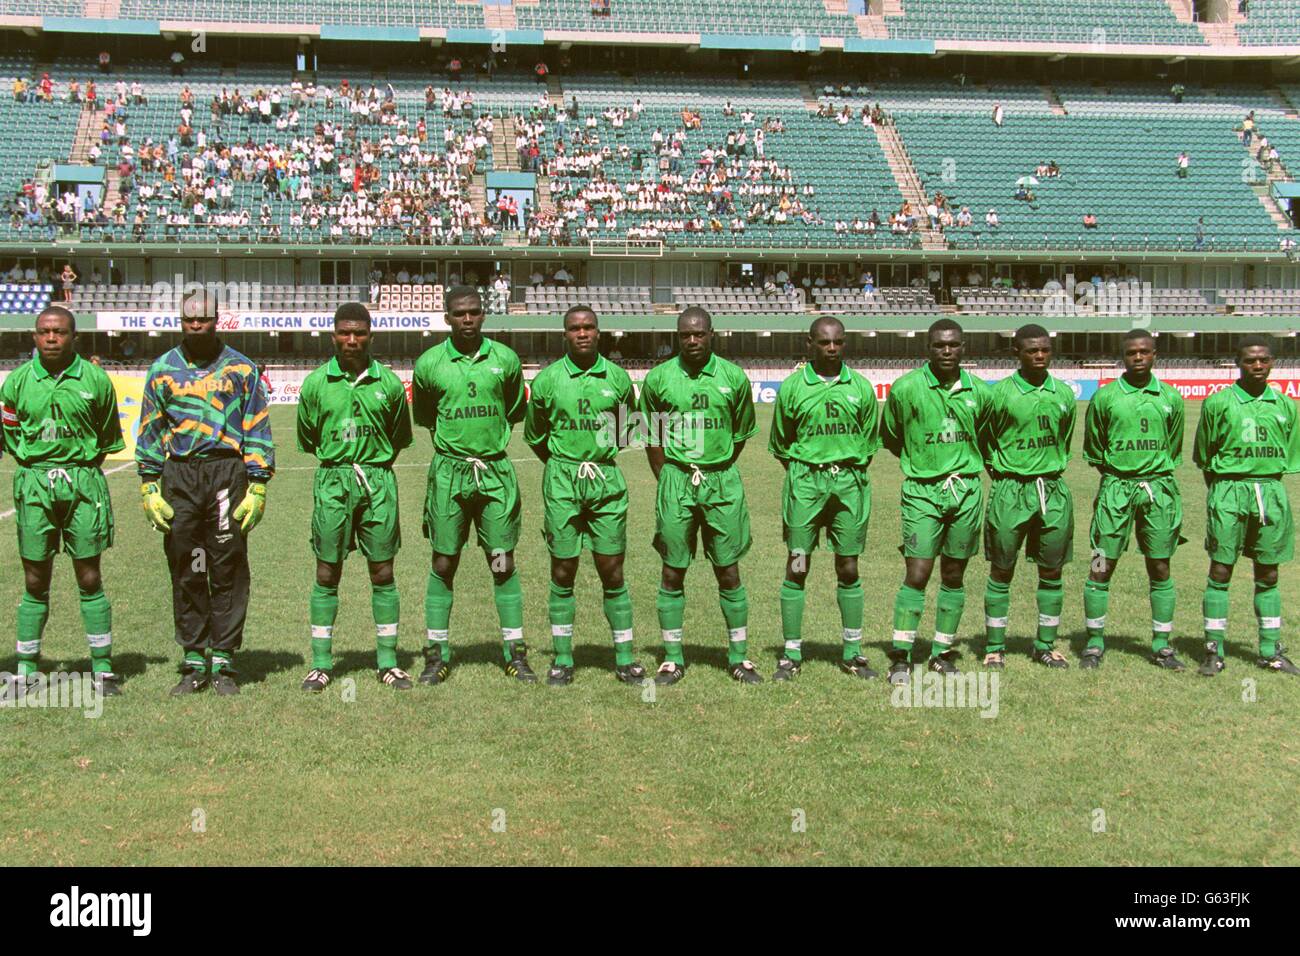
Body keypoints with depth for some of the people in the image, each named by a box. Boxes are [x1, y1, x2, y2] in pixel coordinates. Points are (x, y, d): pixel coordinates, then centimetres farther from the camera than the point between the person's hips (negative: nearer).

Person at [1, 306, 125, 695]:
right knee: (35, 580, 5)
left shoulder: (95, 379, 0)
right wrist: (35, 467, 8)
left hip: (84, 483, -1)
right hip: (34, 484, 1)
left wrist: (83, 465, 6)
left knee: (89, 578, 2)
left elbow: (111, 436, 11)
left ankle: (103, 668, 10)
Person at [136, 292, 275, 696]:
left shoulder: (241, 370, 6)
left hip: (227, 474, -2)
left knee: (228, 569, 0)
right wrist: (150, 488, 6)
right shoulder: (162, 370, 12)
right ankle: (194, 662, 13)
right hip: (178, 476, 2)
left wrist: (257, 487, -2)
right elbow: (149, 432, 14)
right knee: (185, 573, 5)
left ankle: (223, 662, 8)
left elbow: (257, 431, 6)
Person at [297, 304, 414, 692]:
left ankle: (388, 661, 12)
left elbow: (400, 437, 14)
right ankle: (321, 664, 11)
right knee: (327, 575, 3)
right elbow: (307, 438, 12)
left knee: (383, 574, 4)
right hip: (332, 482, 0)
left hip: (378, 482, 0)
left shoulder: (388, 382, 2)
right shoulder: (316, 383, 1)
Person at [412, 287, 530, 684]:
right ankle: (437, 653, 13)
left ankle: (515, 652, 11)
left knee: (504, 563, 3)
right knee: (443, 564, 4)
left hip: (496, 472, 1)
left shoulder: (505, 359, 1)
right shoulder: (429, 364, -1)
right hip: (449, 471, 0)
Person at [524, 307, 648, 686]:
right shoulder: (547, 380, -2)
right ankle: (562, 660, 14)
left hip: (607, 481, 1)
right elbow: (534, 435, 10)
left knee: (612, 572, 3)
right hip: (562, 483, -1)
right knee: (563, 573, 4)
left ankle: (624, 658, 13)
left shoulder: (617, 378, 2)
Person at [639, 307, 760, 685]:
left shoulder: (733, 377, 0)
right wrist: (667, 479, 6)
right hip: (676, 480, 0)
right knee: (672, 572, 4)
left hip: (722, 481, 0)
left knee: (729, 572, 5)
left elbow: (741, 433, 11)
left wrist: (717, 473, 10)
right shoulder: (658, 378, 0)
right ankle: (672, 659, 14)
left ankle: (739, 657, 16)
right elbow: (652, 437, 9)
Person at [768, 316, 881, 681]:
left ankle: (852, 652, 17)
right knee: (796, 568, 0)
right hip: (805, 480, -1)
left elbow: (870, 442, 14)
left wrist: (851, 473, 7)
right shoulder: (792, 387, 1)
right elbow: (779, 443, 9)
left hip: (850, 482, 2)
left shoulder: (861, 387, 5)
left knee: (849, 569, 7)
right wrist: (802, 474, 5)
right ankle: (792, 654, 8)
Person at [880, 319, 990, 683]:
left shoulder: (978, 391, 4)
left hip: (967, 491, 4)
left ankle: (942, 652, 19)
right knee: (916, 574, -9)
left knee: (954, 576, 9)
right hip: (922, 492, -3)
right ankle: (901, 657, -2)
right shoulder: (906, 388, -6)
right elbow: (889, 436, 7)